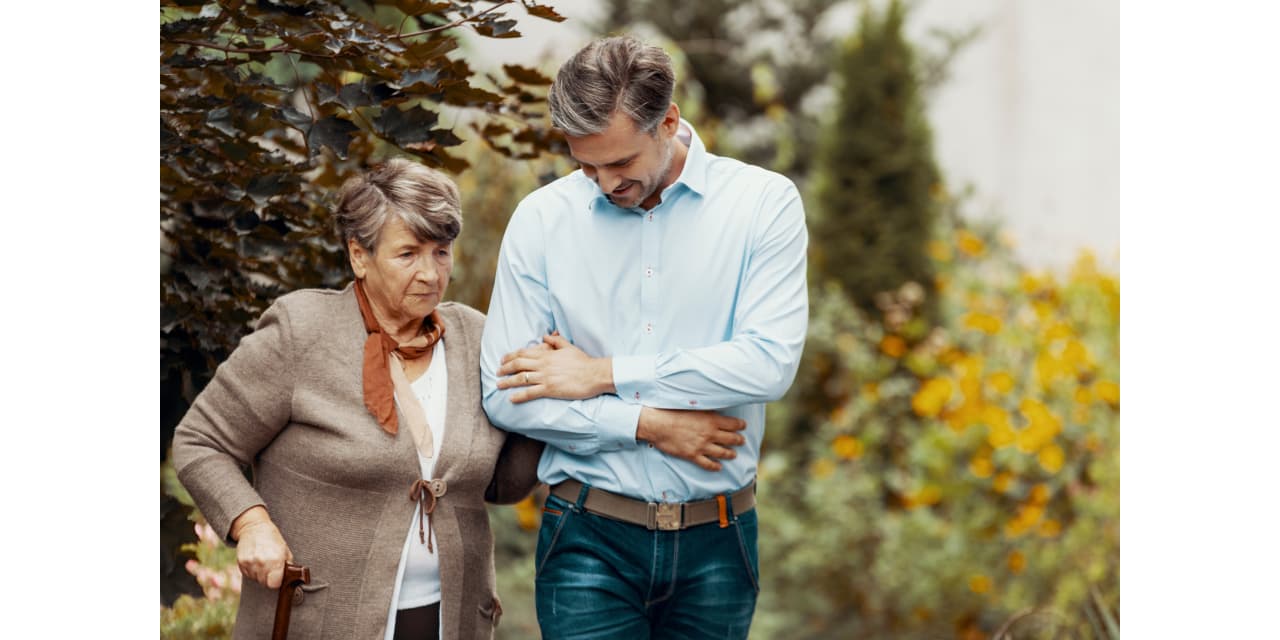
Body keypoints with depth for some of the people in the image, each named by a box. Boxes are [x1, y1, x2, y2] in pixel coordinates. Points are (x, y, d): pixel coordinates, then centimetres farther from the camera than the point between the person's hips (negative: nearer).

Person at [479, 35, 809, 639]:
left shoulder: (764, 202, -2)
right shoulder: (542, 217, 1)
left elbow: (770, 362, -14)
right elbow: (504, 395, -3)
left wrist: (605, 374, -10)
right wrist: (649, 425, -11)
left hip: (715, 543, 0)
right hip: (590, 542, 0)